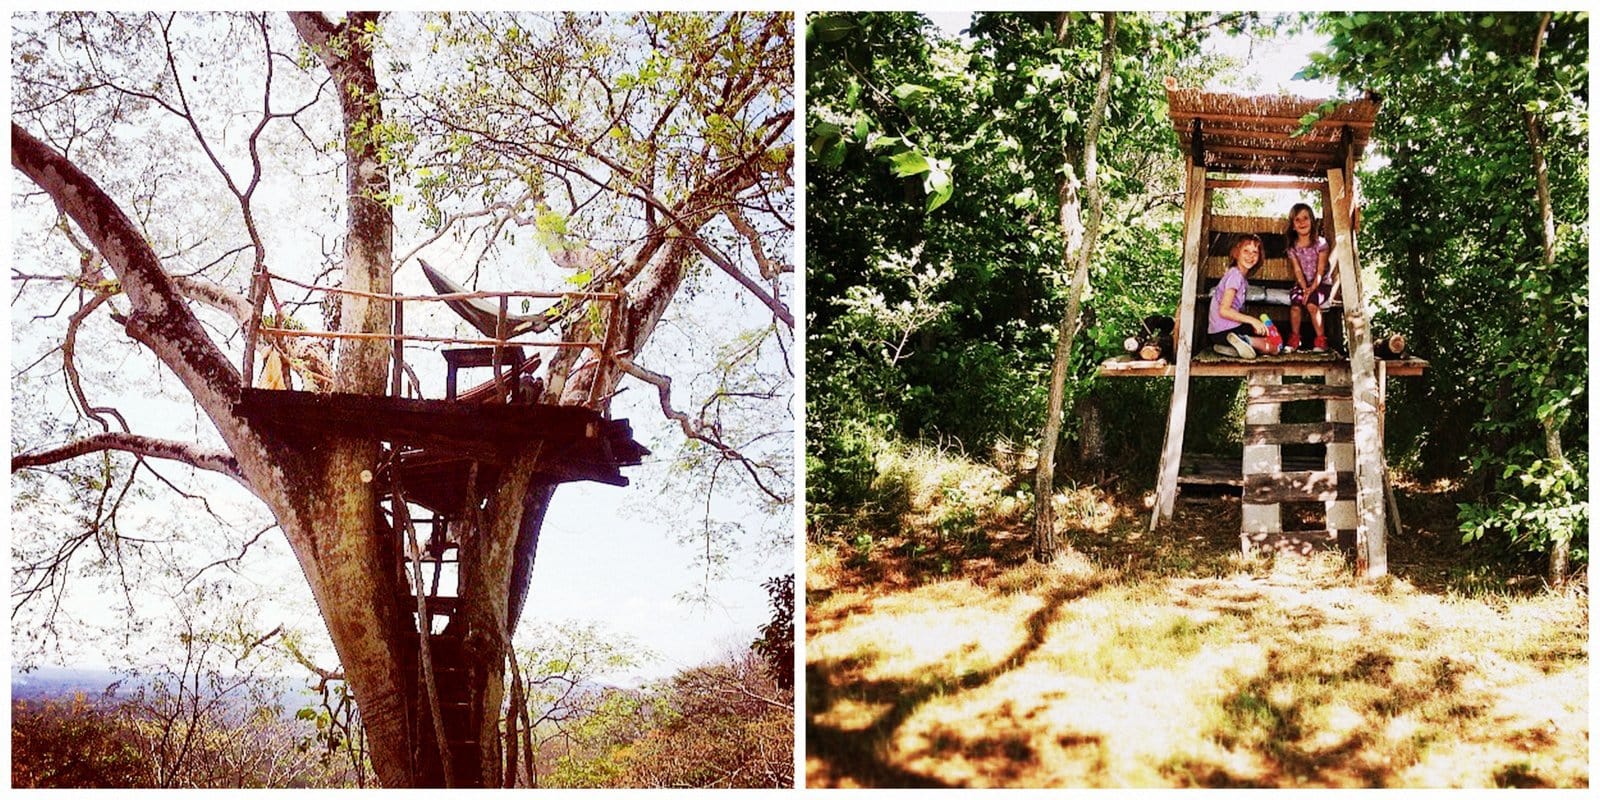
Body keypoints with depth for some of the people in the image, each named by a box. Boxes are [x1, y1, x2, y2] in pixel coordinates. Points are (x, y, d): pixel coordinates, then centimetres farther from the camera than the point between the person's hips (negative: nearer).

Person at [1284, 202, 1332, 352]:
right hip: (1302, 284, 3)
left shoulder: (1320, 243, -8)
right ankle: (1294, 338, -5)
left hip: (1321, 283, -3)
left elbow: (1320, 269, -12)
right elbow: (1297, 270, -6)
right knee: (1295, 304, -24)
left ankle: (1320, 339, -14)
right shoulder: (1293, 247, 1)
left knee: (1311, 304, -29)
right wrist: (1305, 288, -20)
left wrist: (1312, 289, -22)